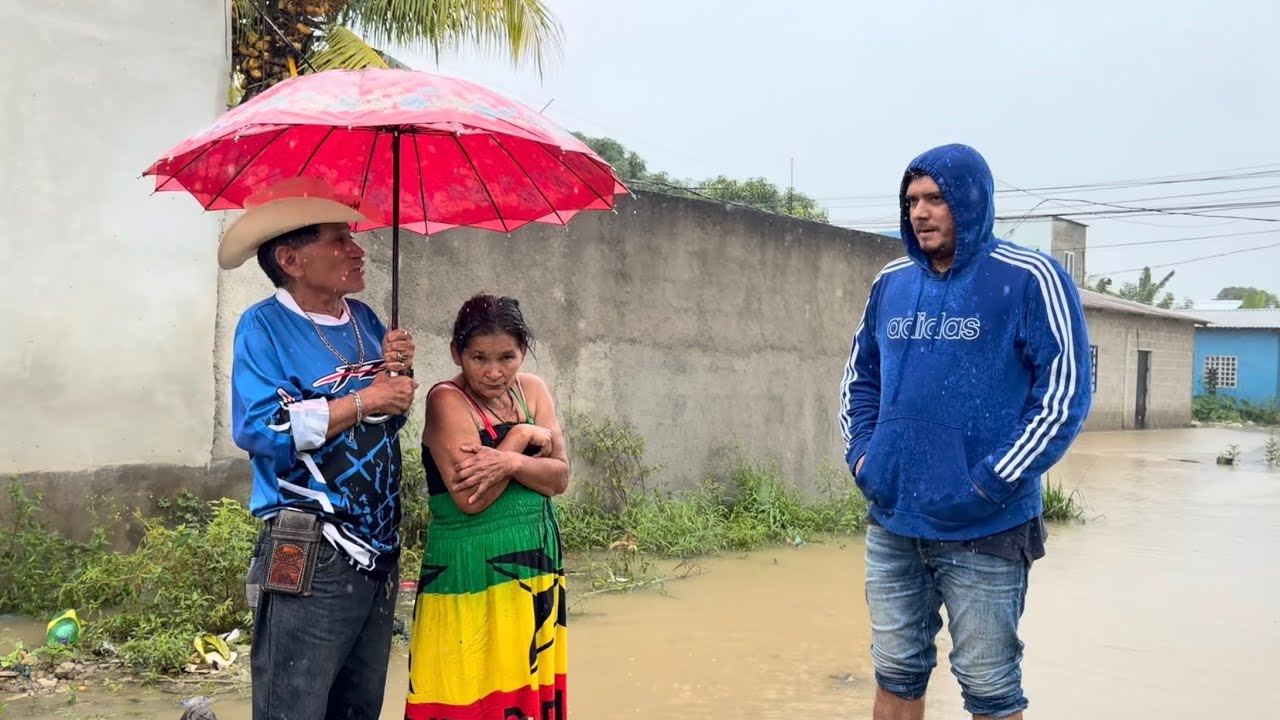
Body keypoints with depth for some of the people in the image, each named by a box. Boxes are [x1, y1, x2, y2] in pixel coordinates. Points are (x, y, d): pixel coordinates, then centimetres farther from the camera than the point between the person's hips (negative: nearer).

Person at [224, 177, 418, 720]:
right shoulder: (264, 326, -9)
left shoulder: (364, 319, 9)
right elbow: (257, 429, -21)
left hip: (379, 552, 7)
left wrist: (397, 374, -5)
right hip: (309, 558, -7)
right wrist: (362, 401, -17)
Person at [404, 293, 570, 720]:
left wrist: (510, 462, -21)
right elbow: (470, 498, -20)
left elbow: (558, 477, -3)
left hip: (535, 571, 6)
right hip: (472, 576, -6)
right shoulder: (447, 400, -12)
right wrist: (523, 436, -12)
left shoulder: (532, 390, 6)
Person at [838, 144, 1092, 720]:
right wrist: (861, 453, 4)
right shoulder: (891, 283, 8)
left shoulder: (1030, 279, -9)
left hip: (985, 530, -5)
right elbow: (861, 377, 19)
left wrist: (989, 486, -17)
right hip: (892, 525, 5)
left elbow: (1064, 394, -13)